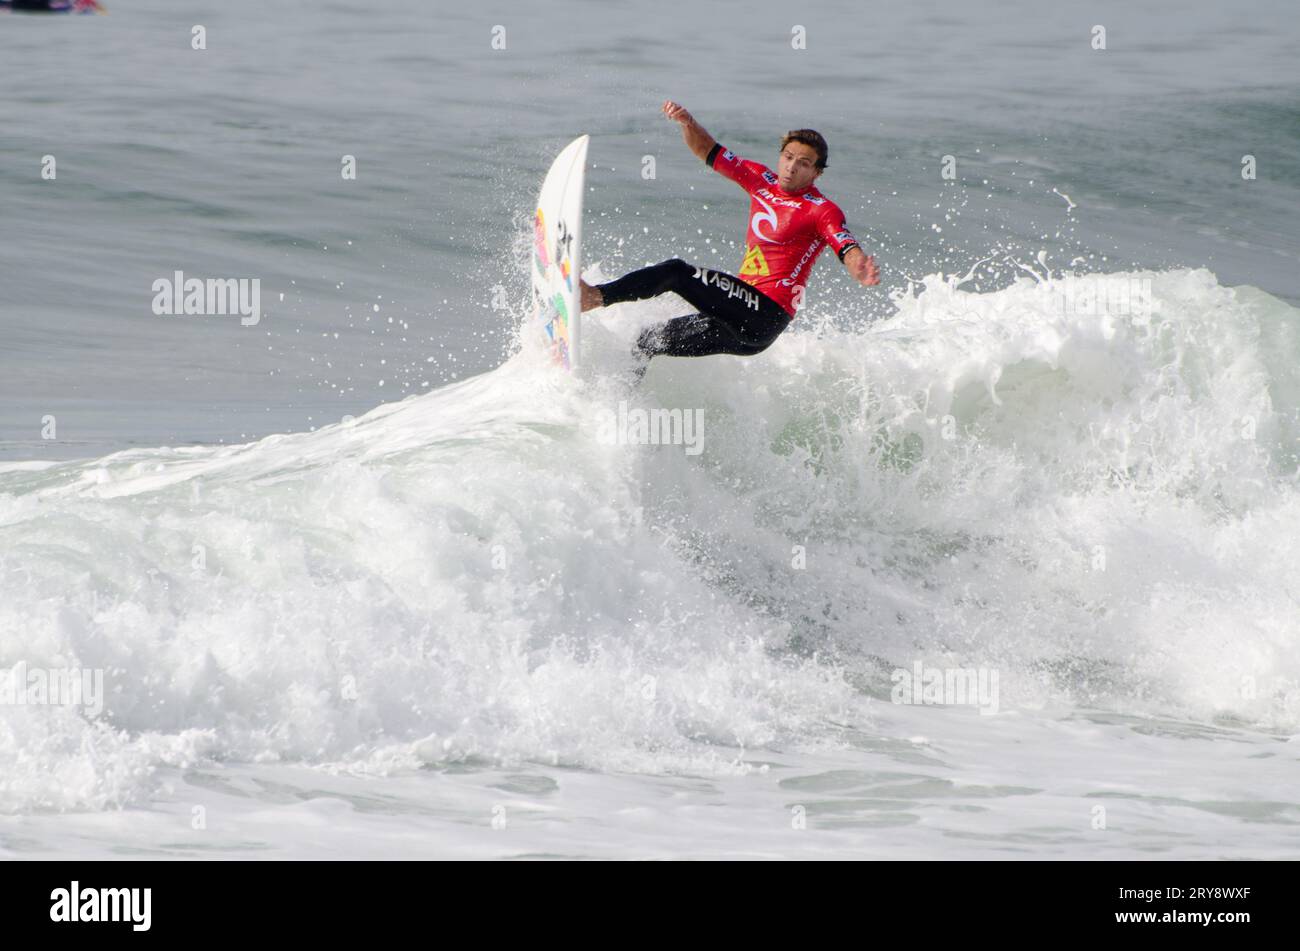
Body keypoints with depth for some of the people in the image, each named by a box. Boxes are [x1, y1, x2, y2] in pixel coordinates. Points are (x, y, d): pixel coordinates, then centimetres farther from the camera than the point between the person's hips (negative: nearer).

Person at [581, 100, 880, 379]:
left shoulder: (822, 211, -6)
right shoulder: (762, 181, 14)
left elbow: (848, 251, -21)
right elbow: (709, 152, 17)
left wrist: (862, 272, -45)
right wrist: (687, 123, -3)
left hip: (765, 315, -8)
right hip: (741, 319, 8)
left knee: (676, 272, -21)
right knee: (647, 341, 12)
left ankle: (596, 296, -30)